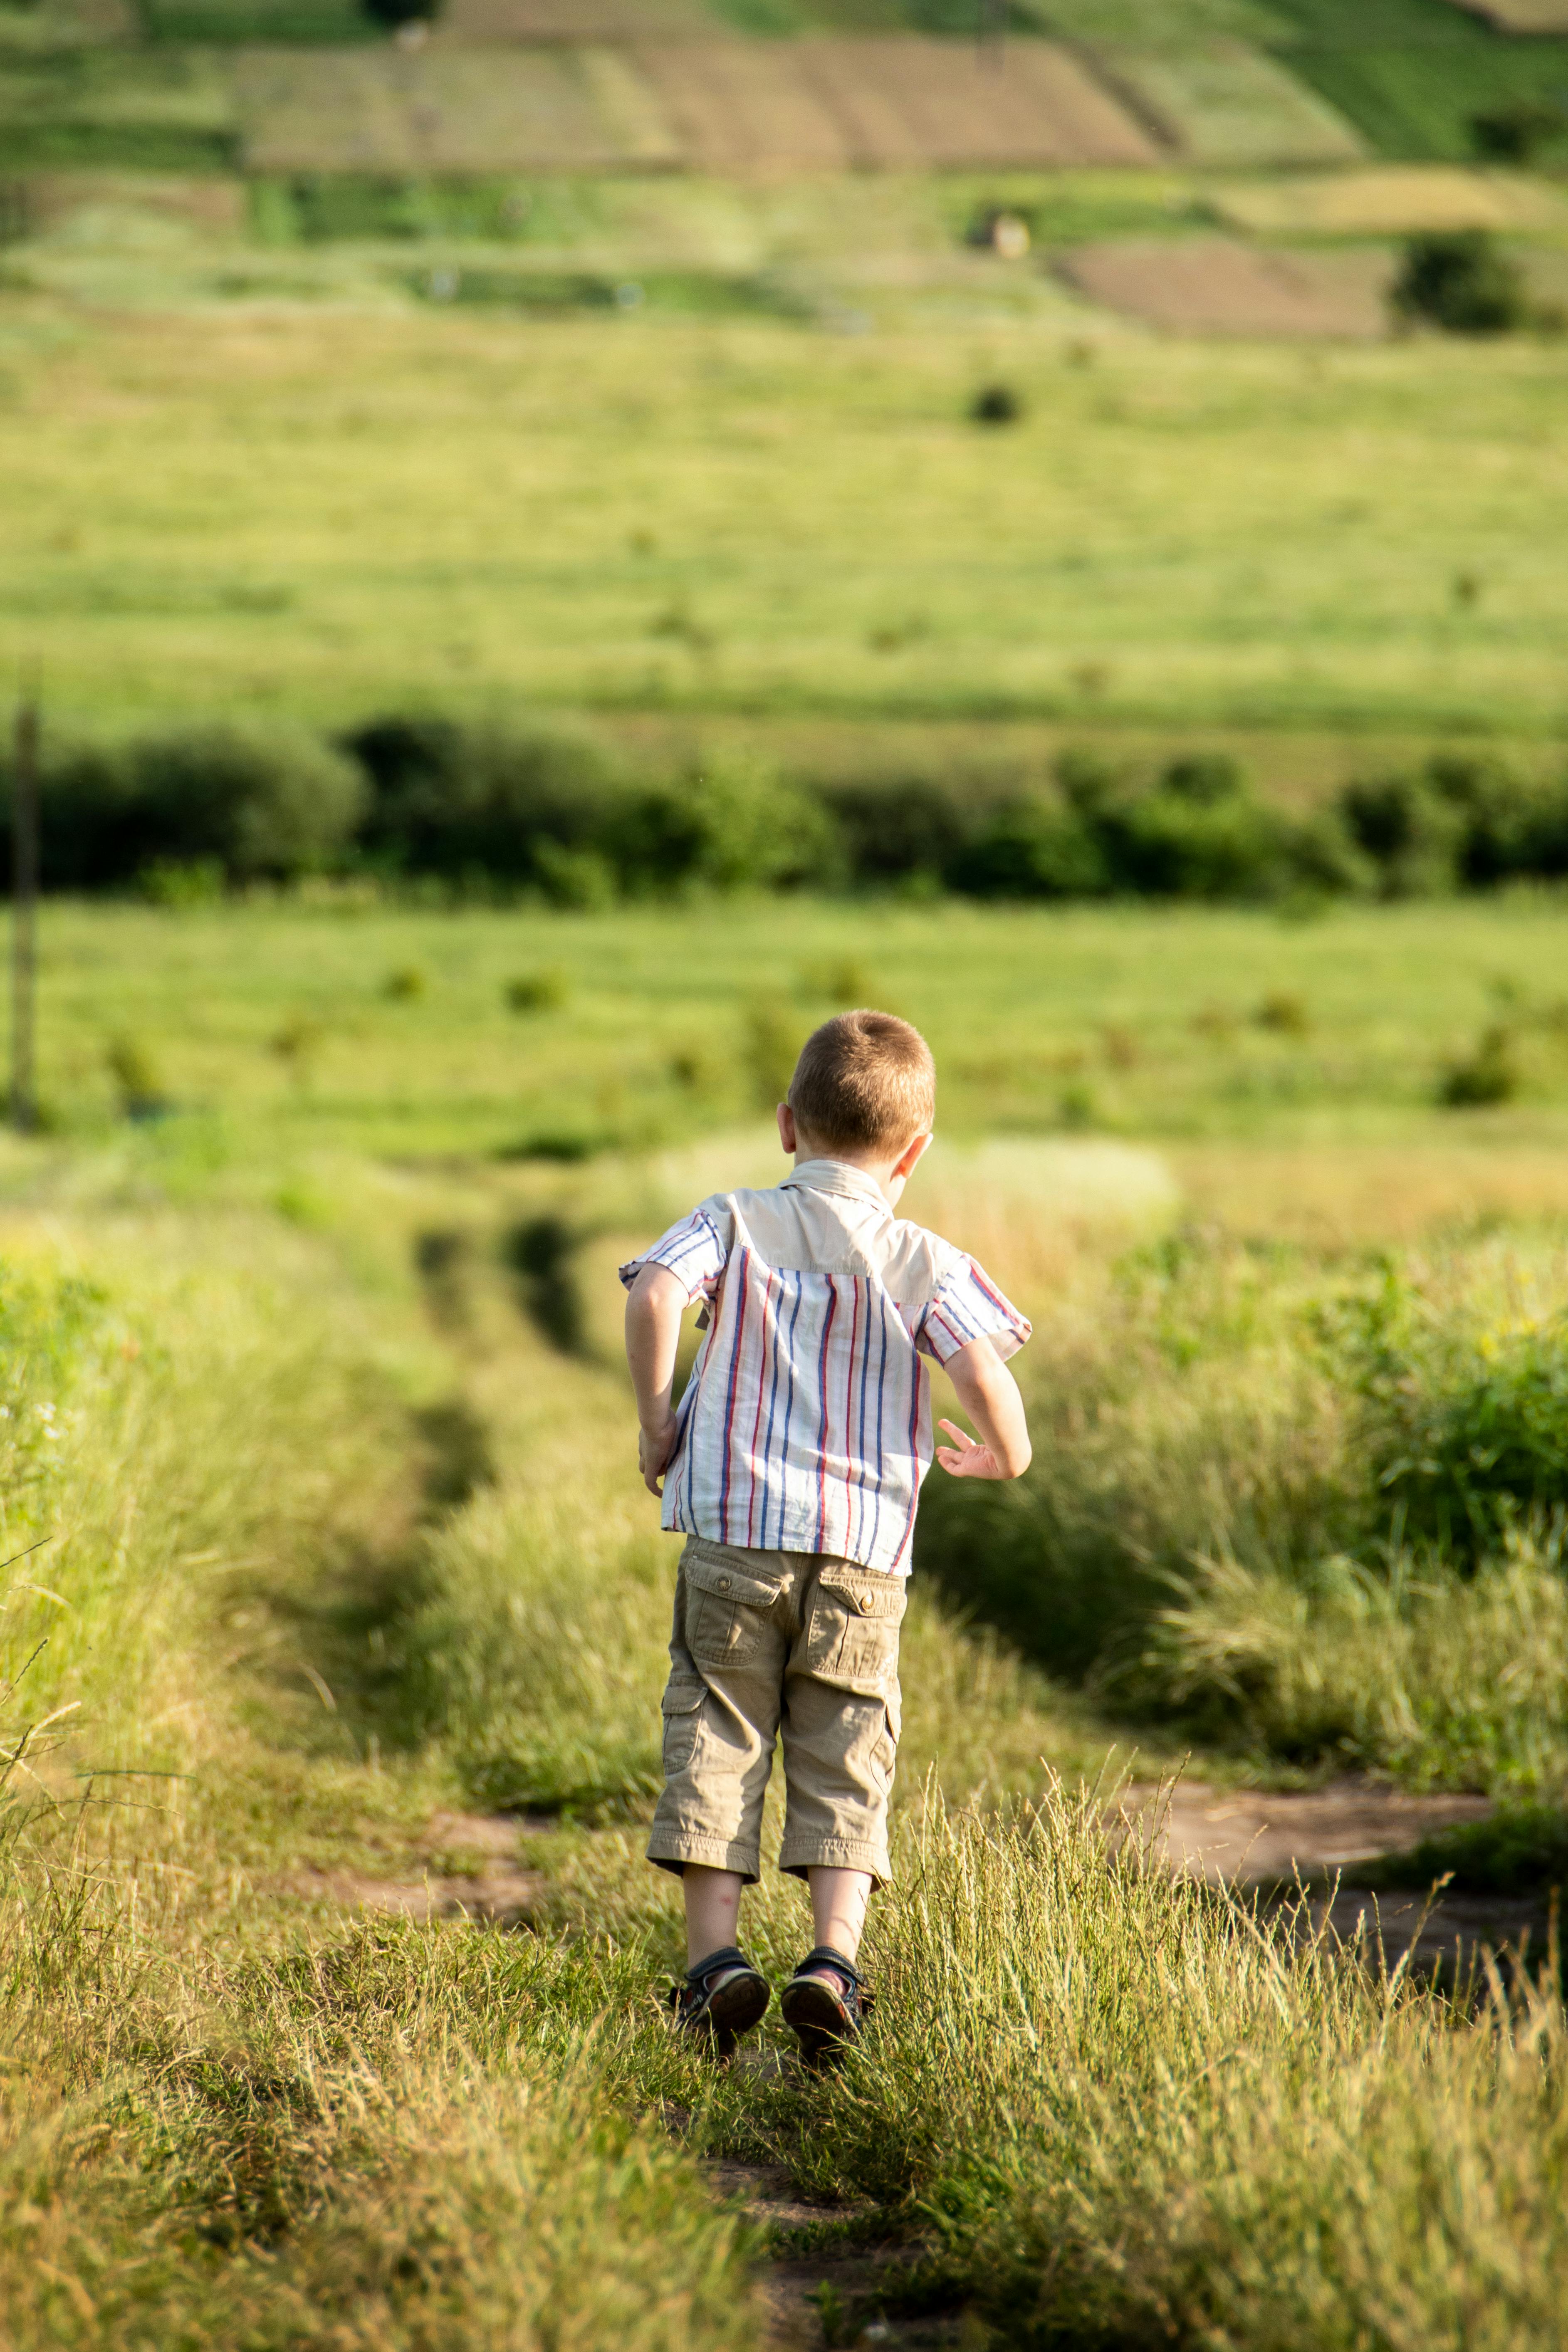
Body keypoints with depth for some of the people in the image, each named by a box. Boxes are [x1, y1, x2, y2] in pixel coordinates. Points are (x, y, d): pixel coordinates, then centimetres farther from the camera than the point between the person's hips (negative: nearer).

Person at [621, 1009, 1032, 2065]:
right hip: (866, 1553, 1)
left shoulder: (734, 1222, 5)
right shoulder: (925, 1263, 5)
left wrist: (657, 1420, -3)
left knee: (717, 1744, 5)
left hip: (734, 1533, 0)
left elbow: (655, 1295, -14)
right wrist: (1004, 1455, 10)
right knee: (846, 1764, 5)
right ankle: (835, 1956, -9)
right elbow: (980, 1365, -10)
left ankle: (716, 1953, -5)